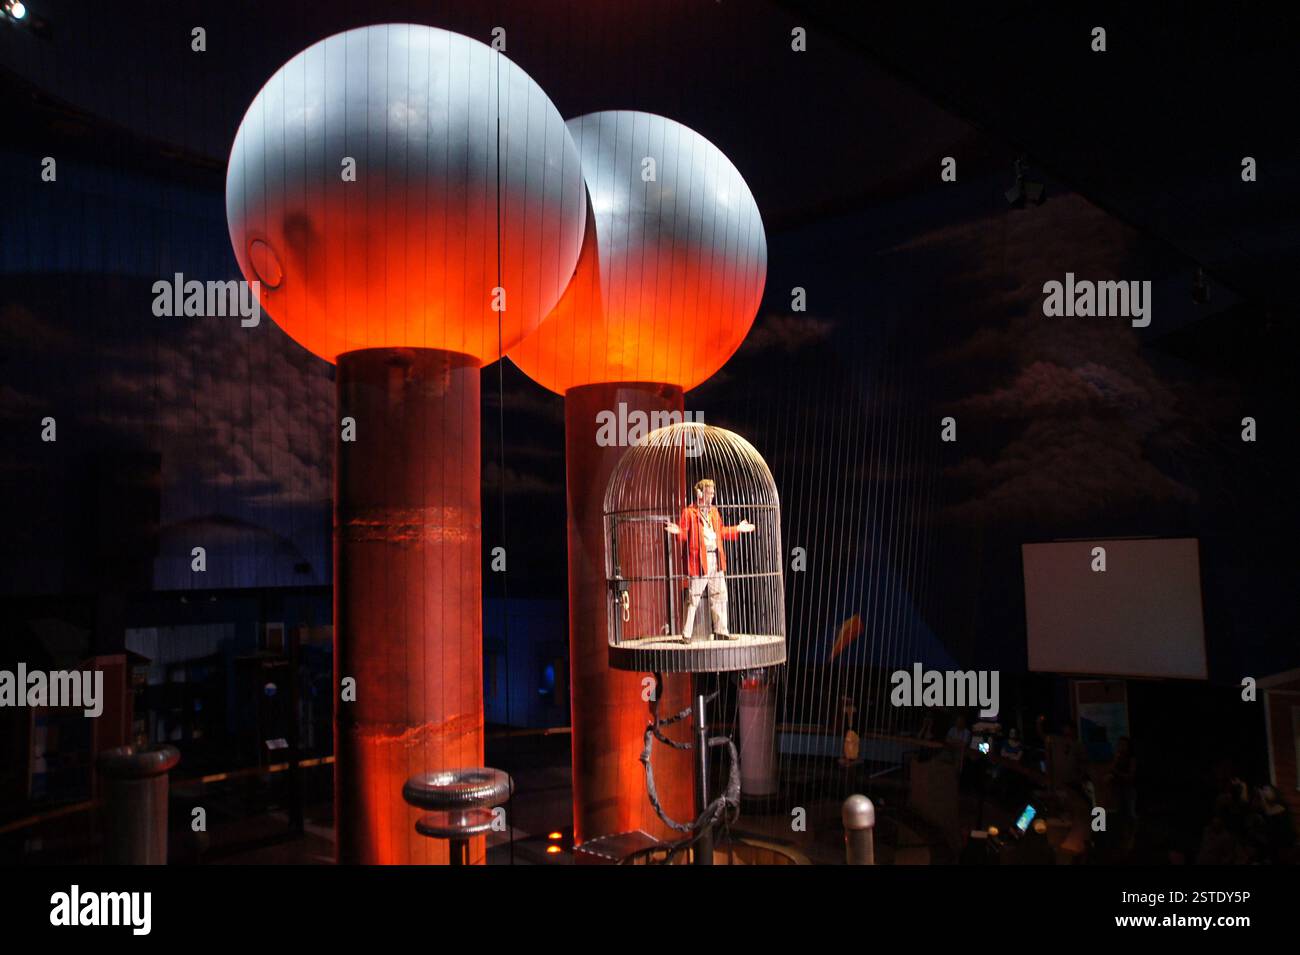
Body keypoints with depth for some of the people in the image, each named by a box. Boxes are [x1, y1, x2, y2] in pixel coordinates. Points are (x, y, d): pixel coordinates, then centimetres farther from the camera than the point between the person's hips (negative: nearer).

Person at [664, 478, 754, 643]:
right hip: (699, 560, -7)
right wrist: (677, 531, -29)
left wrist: (738, 529, 18)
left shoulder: (714, 511, 17)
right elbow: (685, 534, -8)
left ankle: (721, 631, 22)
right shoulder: (689, 512, -4)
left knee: (719, 595, 12)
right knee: (694, 597, -5)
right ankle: (686, 634, 2)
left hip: (716, 559, 7)